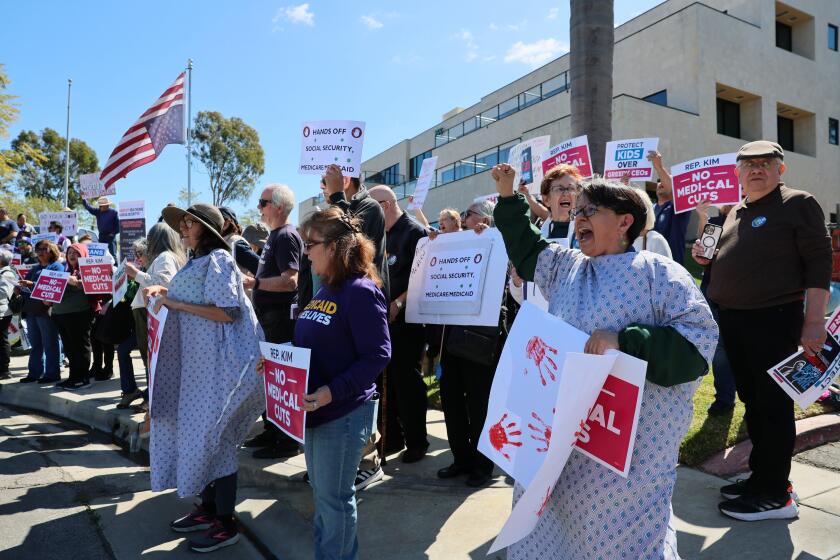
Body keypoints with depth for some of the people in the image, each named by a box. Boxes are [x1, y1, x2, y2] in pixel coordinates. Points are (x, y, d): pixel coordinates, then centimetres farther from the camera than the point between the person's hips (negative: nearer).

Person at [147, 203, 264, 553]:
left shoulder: (217, 259, -13)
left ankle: (226, 524, 9)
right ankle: (207, 508, 30)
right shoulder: (198, 261, 15)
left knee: (213, 438, -4)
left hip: (217, 362, -10)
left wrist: (176, 303, -18)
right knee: (196, 433, 15)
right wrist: (164, 292, 10)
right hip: (196, 360, 10)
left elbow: (227, 312, -21)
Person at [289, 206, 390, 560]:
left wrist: (333, 391, -29)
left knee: (334, 498, 6)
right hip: (315, 409, 9)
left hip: (344, 412, -9)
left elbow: (377, 356, -22)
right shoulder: (324, 290, 10)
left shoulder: (360, 291, -18)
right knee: (321, 494, 21)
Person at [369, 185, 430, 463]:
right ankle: (392, 436, 25)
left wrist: (399, 303, -22)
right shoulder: (381, 236, 15)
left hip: (406, 320, -7)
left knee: (407, 380, 0)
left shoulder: (414, 232, -8)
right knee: (385, 379, 12)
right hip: (382, 320, 8)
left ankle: (416, 441, 14)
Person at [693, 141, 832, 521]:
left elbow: (819, 262, -10)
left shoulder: (797, 204, -4)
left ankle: (774, 493, 9)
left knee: (773, 405, -1)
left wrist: (814, 320, -18)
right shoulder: (736, 212, 17)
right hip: (732, 320, 7)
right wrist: (707, 258, 5)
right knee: (751, 401, 14)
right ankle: (762, 476, 27)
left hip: (774, 319, -7)